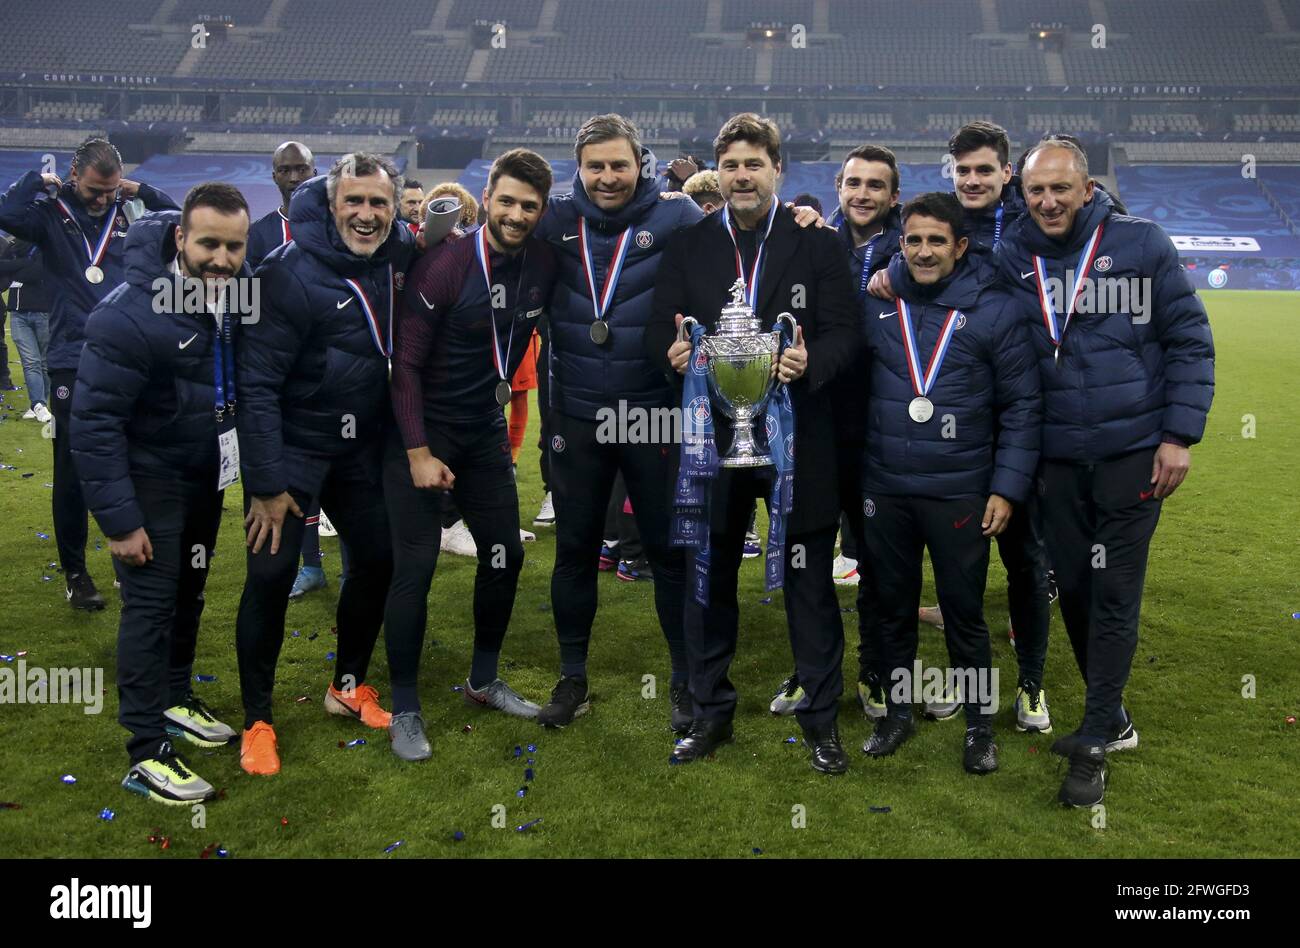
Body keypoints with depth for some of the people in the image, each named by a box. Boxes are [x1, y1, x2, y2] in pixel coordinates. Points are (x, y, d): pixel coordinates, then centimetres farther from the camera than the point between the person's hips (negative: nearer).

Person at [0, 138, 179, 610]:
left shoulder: (127, 213, 8)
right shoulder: (51, 213, -1)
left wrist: (142, 192, 0)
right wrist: (39, 179, -7)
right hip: (73, 364, -3)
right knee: (73, 471, 4)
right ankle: (74, 571, 17)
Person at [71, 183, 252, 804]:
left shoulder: (238, 290, -8)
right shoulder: (129, 316, -27)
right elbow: (92, 422, -22)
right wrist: (118, 518, -21)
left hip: (207, 473, 6)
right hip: (149, 478, -6)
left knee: (188, 591, 19)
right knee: (151, 604, -3)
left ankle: (175, 699, 38)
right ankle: (147, 754, 8)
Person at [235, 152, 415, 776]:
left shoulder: (402, 253, -3)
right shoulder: (292, 273, -20)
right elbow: (257, 382, -19)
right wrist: (266, 483, -19)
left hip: (362, 445, 6)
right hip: (292, 445, -6)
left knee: (376, 561, 11)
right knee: (271, 573, -9)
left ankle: (349, 687, 32)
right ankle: (257, 719, 10)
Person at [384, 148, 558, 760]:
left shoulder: (544, 263, -4)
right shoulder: (445, 265, -18)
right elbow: (405, 361, -16)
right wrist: (418, 451, -17)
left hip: (485, 432, 6)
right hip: (422, 431, -6)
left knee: (505, 555, 10)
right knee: (415, 566, -5)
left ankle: (484, 681, 29)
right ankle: (404, 709, 8)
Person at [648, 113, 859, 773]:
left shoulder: (817, 242, 2)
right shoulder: (688, 247, 9)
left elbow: (845, 331, -3)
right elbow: (658, 329, 6)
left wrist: (811, 362, -24)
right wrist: (672, 352, -17)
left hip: (797, 437, -2)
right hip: (712, 434, 2)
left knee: (809, 583, 7)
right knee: (709, 579, 11)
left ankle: (820, 716, 22)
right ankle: (710, 713, 27)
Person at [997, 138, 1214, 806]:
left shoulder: (1141, 243, -5)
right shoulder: (1010, 258, 0)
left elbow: (1189, 340, -2)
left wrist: (1179, 433, -6)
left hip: (1133, 452, -3)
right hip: (1056, 457, 3)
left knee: (1114, 594, -1)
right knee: (1073, 588, 11)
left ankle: (1094, 743, 11)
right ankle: (1112, 718, 31)